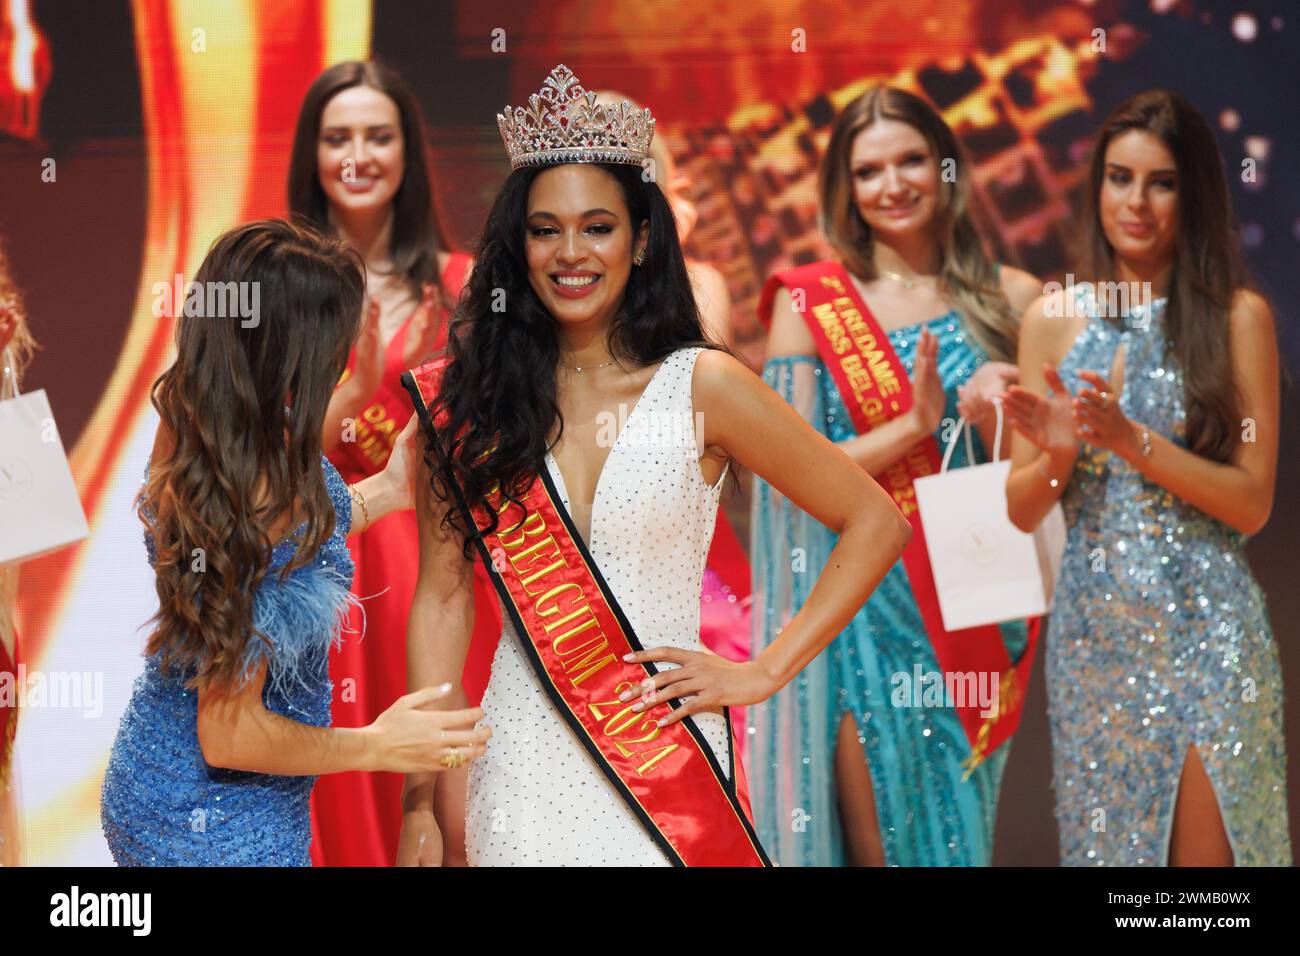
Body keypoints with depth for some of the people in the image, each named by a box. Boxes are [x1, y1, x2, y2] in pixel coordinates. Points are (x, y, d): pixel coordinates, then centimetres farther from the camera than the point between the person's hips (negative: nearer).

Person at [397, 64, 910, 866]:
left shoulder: (701, 386, -3)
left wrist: (764, 673, -4)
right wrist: (420, 802, -3)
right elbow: (443, 600, 3)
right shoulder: (470, 401, 2)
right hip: (522, 766, 1)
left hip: (667, 764, -1)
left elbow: (876, 522, 1)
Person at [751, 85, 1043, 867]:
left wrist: (998, 420, -14)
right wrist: (911, 425, -19)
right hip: (863, 615, -2)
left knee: (963, 833, 11)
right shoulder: (808, 302, -1)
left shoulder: (1010, 298, 4)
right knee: (880, 839, 2)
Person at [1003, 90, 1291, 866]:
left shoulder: (1238, 315, -4)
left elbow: (1251, 504, -7)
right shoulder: (1055, 319, 4)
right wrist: (1057, 453, -14)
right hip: (1092, 628, 3)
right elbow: (1022, 511, 6)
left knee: (1203, 848, 0)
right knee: (1100, 835, 12)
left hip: (1203, 628, -3)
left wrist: (1132, 441, -17)